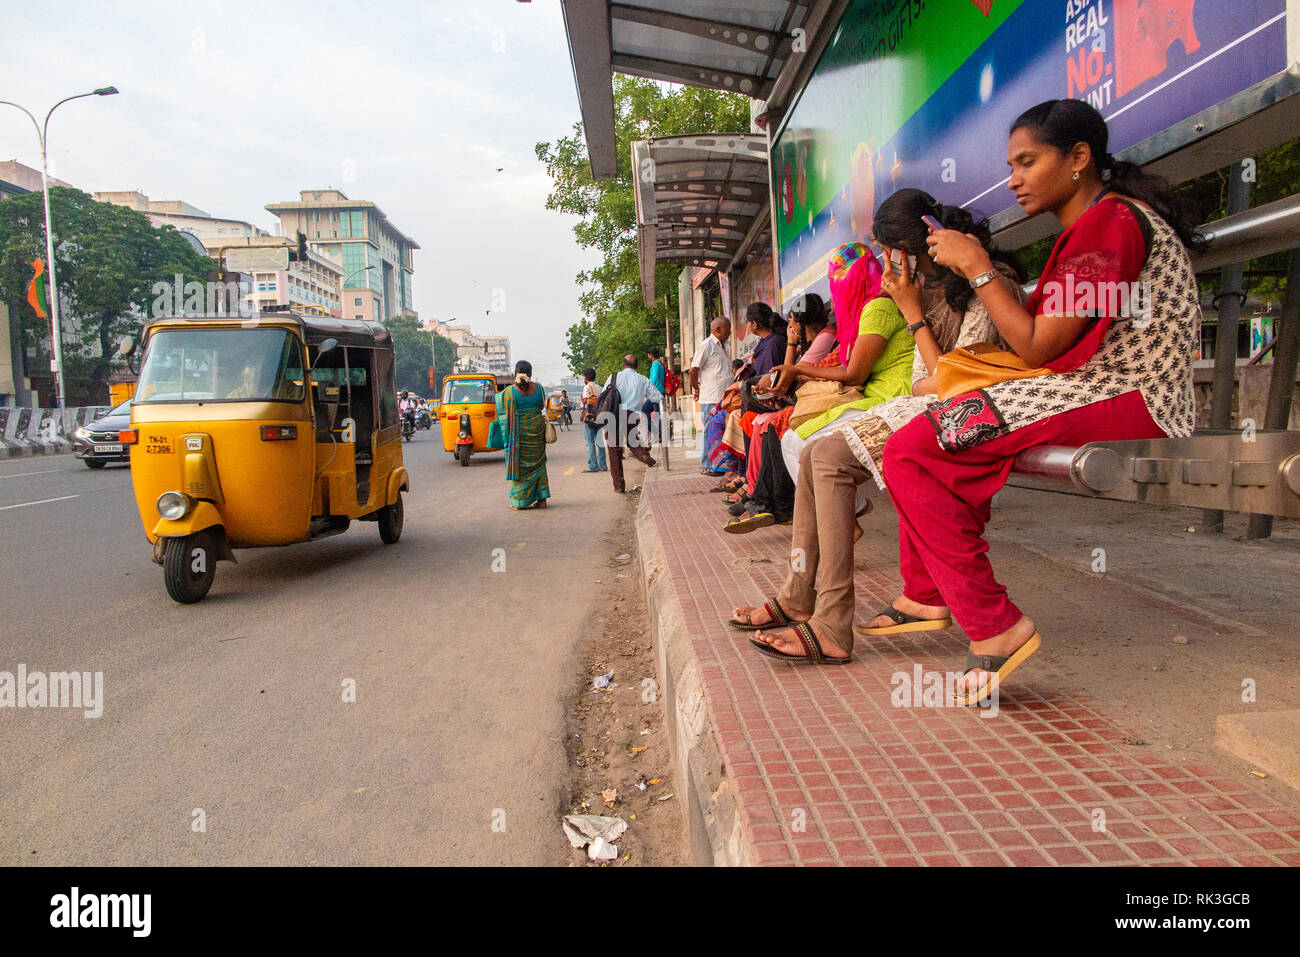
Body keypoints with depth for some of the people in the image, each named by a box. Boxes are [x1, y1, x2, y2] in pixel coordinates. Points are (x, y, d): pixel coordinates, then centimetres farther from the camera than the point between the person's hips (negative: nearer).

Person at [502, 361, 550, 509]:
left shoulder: (509, 391, -11)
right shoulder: (538, 388, -1)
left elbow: (507, 414, -9)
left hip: (519, 431, -3)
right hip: (537, 429, 3)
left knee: (520, 465, 5)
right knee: (537, 463, 14)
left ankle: (518, 501, 9)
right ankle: (541, 499, 14)